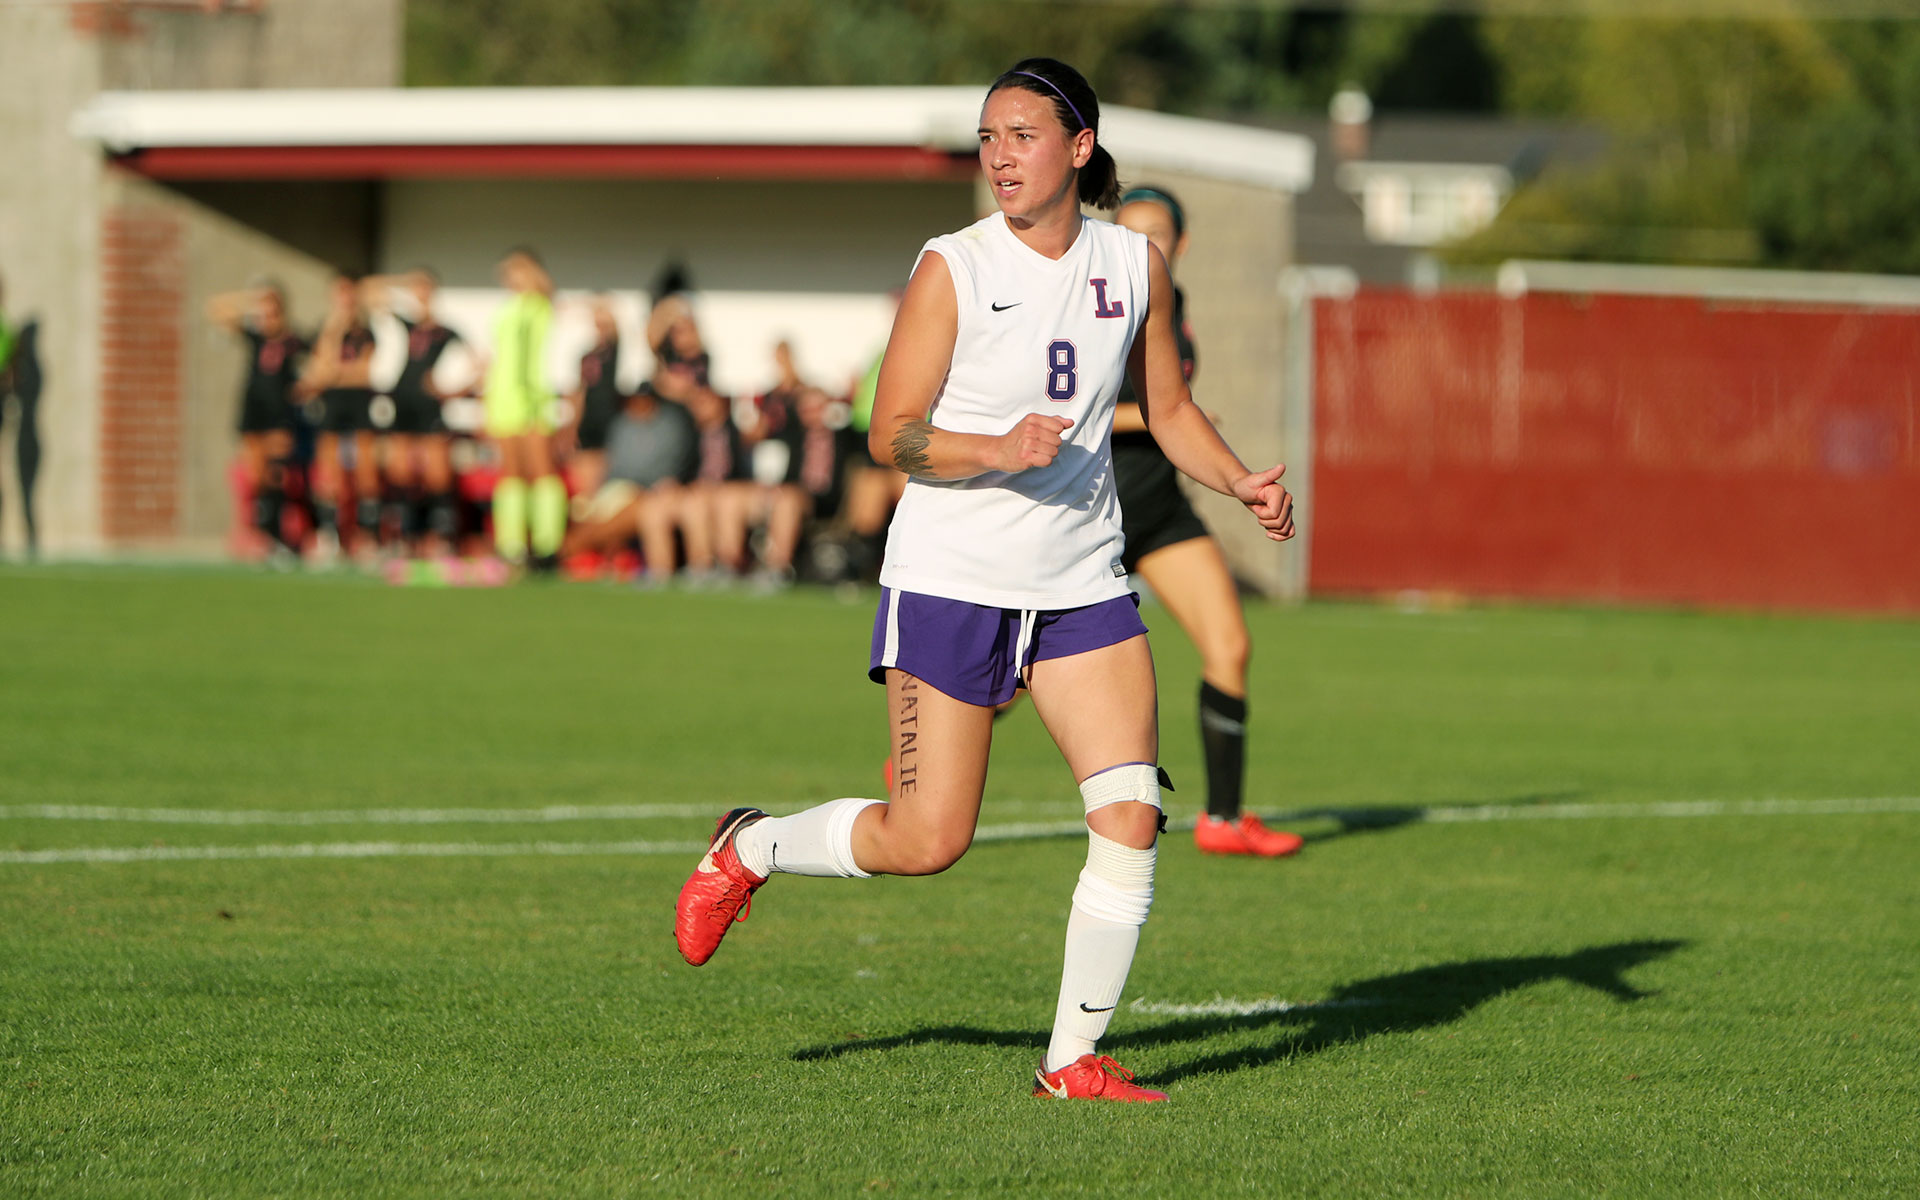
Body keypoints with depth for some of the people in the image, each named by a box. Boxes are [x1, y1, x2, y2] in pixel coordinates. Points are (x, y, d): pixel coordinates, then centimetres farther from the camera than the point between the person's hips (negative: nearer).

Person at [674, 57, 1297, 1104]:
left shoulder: (1135, 265, 5)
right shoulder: (952, 270, -8)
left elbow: (1167, 408, 18)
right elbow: (891, 434, -9)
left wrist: (1242, 484, 1)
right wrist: (1002, 450, -25)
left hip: (1081, 586, 4)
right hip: (951, 579, -4)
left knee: (1131, 816, -9)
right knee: (927, 842, -3)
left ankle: (1073, 1061, 2)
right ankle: (750, 851, 25)